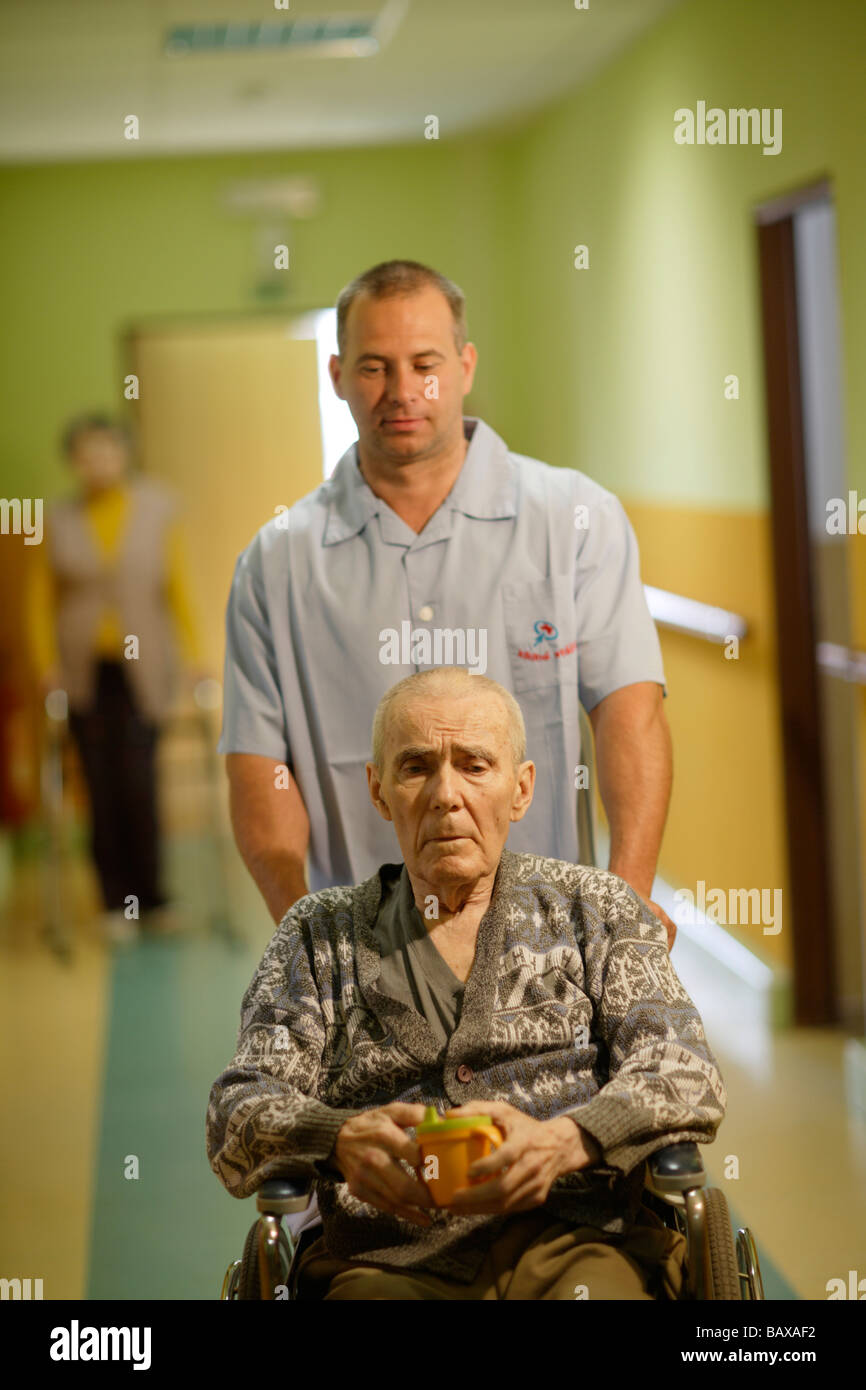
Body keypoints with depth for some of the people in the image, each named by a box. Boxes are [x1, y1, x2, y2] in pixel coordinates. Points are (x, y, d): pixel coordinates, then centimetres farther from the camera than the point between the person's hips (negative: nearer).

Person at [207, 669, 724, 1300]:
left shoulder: (595, 907, 20)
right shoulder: (321, 935, 21)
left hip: (578, 1242, -1)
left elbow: (686, 1080, 5)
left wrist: (562, 1142, -17)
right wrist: (341, 1139, -15)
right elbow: (239, 1115, 10)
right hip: (390, 1264, 1)